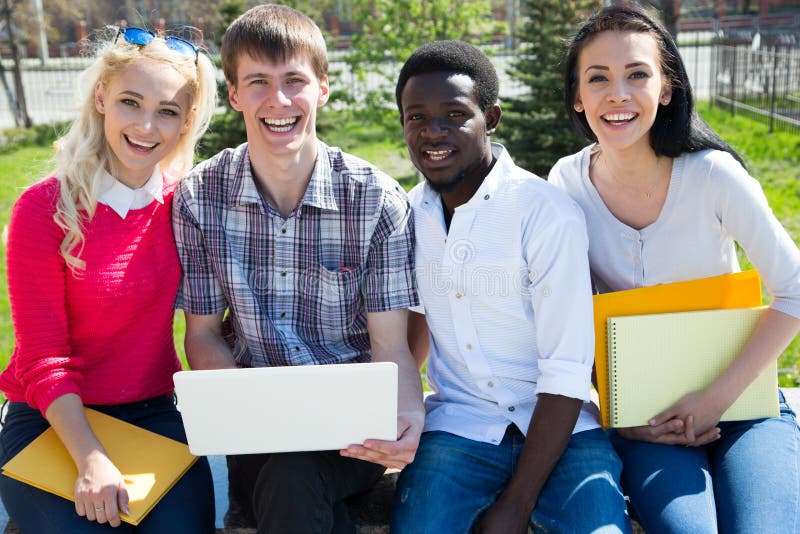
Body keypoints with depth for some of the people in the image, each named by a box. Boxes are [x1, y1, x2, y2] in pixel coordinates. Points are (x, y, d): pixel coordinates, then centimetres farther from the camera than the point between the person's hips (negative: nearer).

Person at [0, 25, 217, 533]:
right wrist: (91, 459, -22)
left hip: (154, 413, 3)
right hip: (54, 420, -2)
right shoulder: (45, 208, -12)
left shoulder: (184, 200, -2)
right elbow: (43, 359, -11)